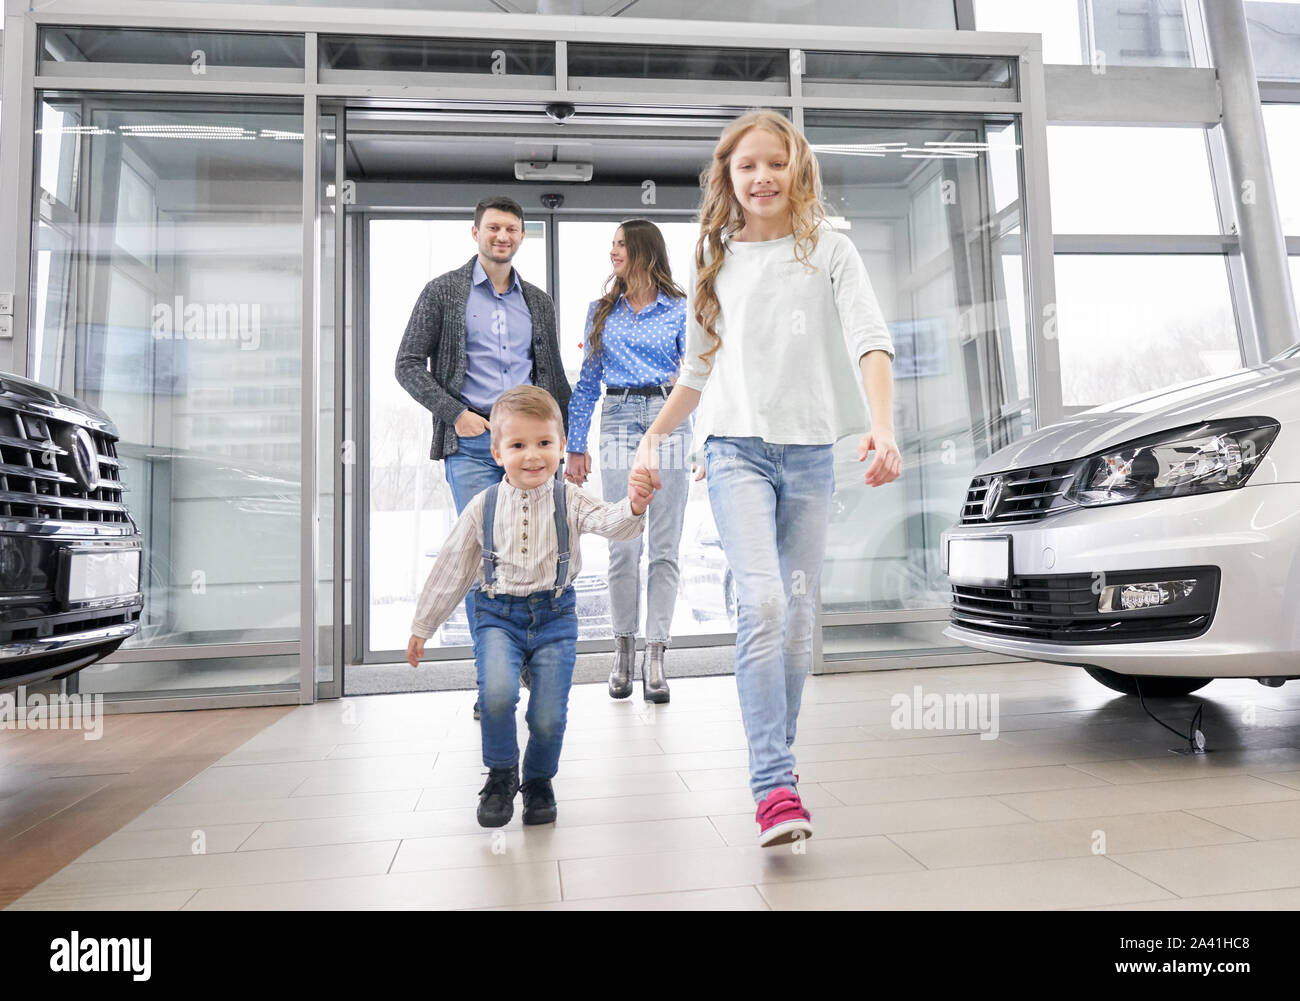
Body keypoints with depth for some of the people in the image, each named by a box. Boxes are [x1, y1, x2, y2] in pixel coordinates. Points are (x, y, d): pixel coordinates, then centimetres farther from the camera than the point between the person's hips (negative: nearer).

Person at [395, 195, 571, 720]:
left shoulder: (539, 302, 17)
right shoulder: (443, 291, 7)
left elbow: (553, 375, 20)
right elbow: (409, 364, 3)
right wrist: (454, 413, -8)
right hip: (472, 444, -3)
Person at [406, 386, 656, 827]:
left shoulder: (568, 500, -4)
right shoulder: (483, 506, -1)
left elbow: (609, 523, -22)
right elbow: (452, 568, 8)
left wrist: (634, 506, -47)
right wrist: (422, 626, 14)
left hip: (555, 614, 0)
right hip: (499, 614, 0)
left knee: (548, 717, -3)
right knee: (497, 693, -25)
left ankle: (538, 780, 30)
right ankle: (500, 775, 5)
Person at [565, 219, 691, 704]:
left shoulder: (679, 309, 8)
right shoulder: (601, 310, 16)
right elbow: (588, 381, 14)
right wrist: (576, 445, 8)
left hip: (669, 422, -1)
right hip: (618, 423, 2)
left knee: (664, 547, -2)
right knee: (622, 547, 0)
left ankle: (655, 659, 4)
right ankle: (624, 652, 13)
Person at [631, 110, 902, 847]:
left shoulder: (830, 251, 7)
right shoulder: (716, 262, 14)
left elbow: (870, 340, -7)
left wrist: (884, 427, -24)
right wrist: (652, 439, 13)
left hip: (810, 452, 0)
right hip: (737, 447, 0)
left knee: (799, 613, 4)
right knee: (762, 602, -18)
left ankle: (779, 757, 22)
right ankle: (776, 787, -16)